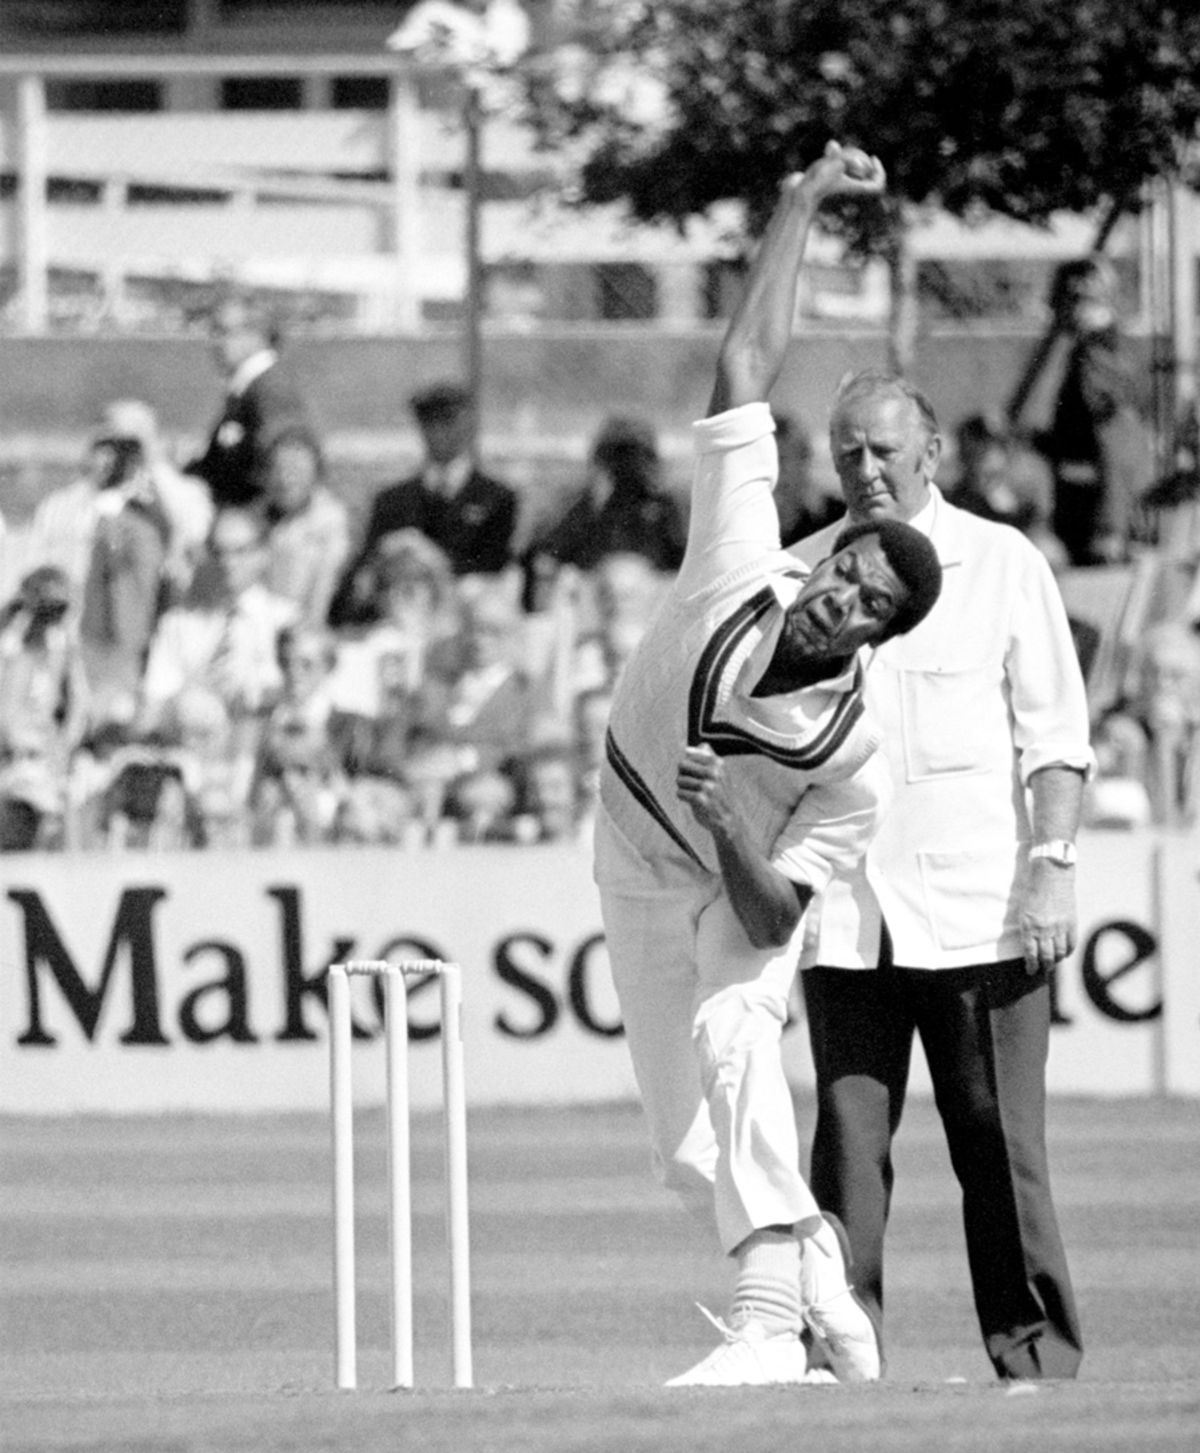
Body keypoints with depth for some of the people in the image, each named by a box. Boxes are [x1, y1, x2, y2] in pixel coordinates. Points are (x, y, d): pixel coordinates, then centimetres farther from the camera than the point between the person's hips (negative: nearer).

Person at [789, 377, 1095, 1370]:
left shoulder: (1003, 565, 5)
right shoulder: (798, 577, 12)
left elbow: (1055, 736, 3)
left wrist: (1051, 865, -8)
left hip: (977, 915, -2)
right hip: (846, 916, 2)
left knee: (1001, 1142, -1)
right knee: (848, 1138, -4)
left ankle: (1038, 1356, 5)